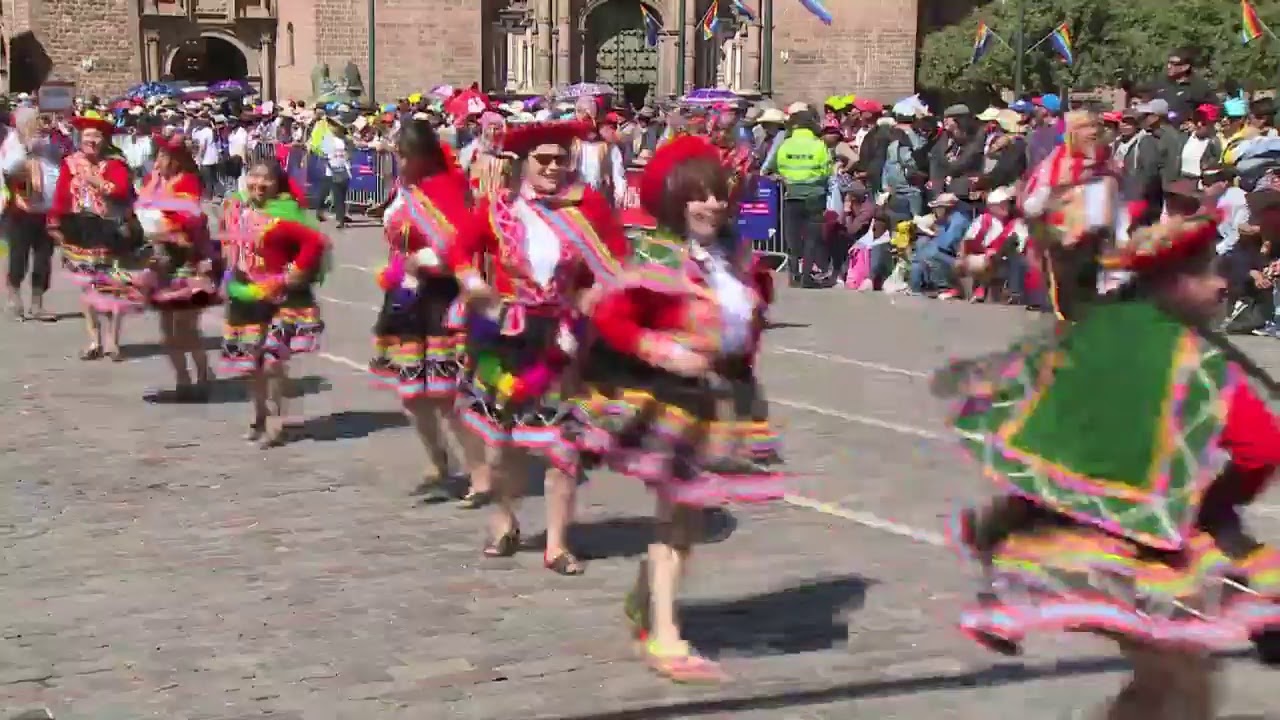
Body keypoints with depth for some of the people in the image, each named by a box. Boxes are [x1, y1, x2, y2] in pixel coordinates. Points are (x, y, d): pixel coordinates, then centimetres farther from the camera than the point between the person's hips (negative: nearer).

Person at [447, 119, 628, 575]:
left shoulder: (588, 206, -7)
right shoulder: (498, 207, -4)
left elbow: (617, 255, 4)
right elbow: (462, 249, 9)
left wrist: (597, 293, -10)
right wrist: (471, 282, -9)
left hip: (563, 335, -1)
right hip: (507, 333, 1)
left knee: (563, 439, 0)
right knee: (506, 437, 13)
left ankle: (557, 544, 11)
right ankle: (504, 523, 37)